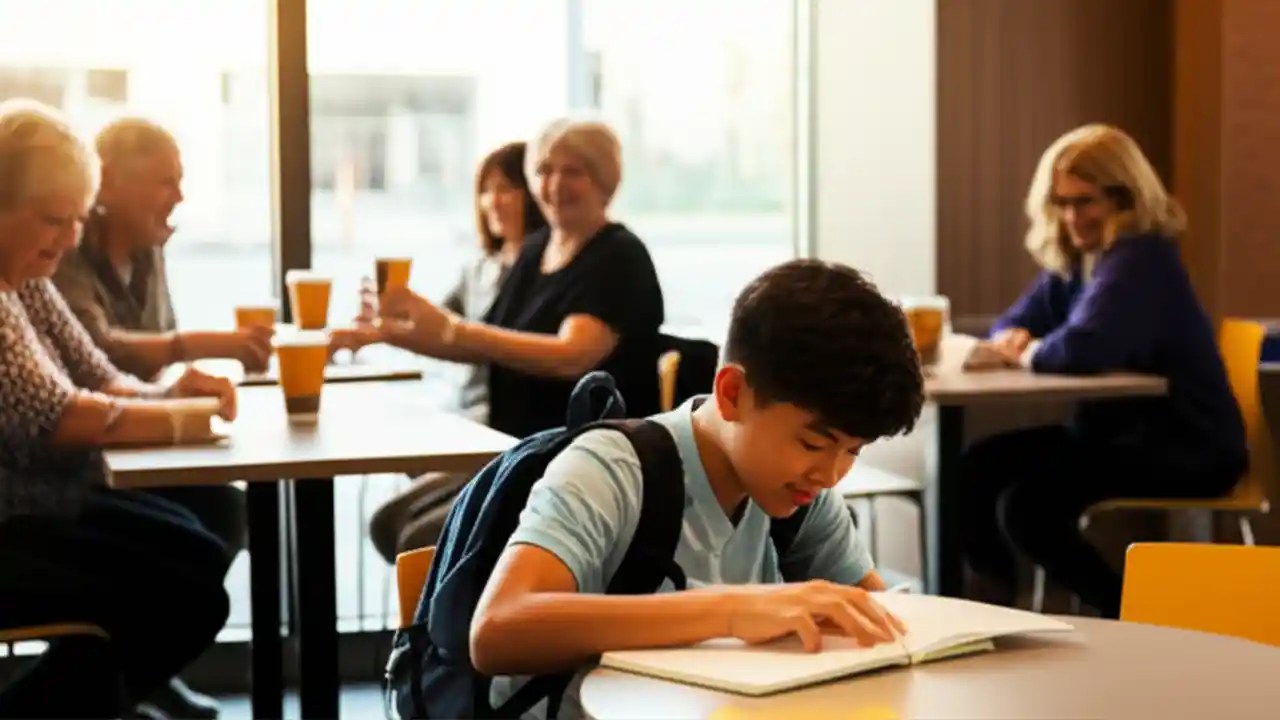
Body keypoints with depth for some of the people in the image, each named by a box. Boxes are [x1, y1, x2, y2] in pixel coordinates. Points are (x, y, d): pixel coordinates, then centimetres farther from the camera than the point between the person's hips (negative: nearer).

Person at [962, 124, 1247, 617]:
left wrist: (1030, 353, -13)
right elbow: (1020, 320, 18)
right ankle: (1007, 608, 14)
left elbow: (1082, 350, -34)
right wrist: (1012, 337, -7)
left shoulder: (1141, 261, -20)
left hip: (1186, 449, -10)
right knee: (978, 469, 1)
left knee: (1026, 504, -23)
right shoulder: (1079, 257, 10)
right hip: (1118, 431, 10)